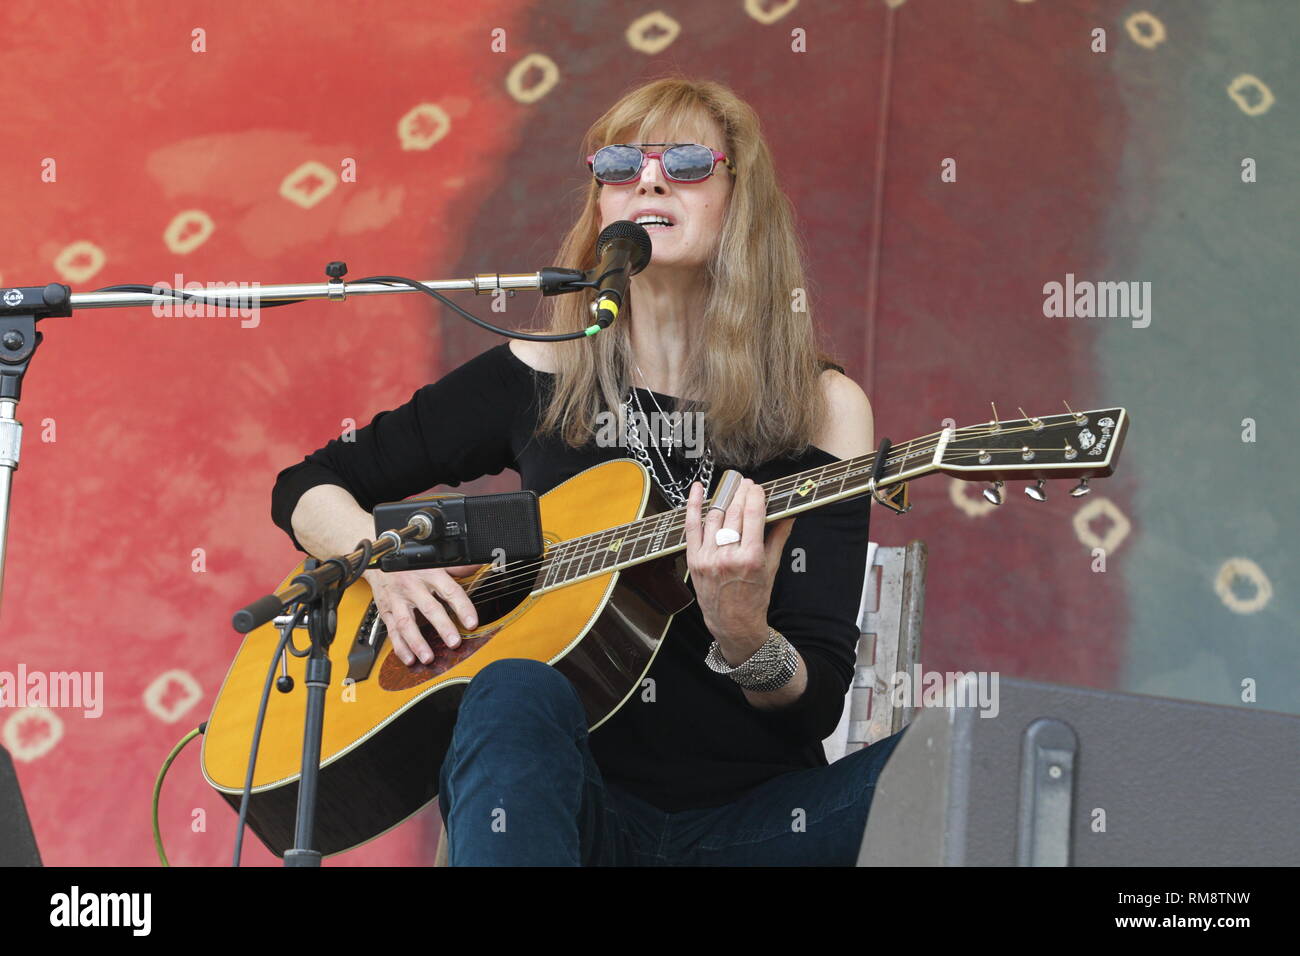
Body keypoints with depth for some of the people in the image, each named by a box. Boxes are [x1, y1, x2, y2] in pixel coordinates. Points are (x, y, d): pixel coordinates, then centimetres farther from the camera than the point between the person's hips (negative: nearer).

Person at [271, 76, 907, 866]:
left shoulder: (822, 407, 3)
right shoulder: (539, 378, 7)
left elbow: (818, 702, -2)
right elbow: (307, 489, 15)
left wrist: (742, 636, -25)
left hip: (752, 816, -1)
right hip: (583, 798, 1)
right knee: (518, 690, -34)